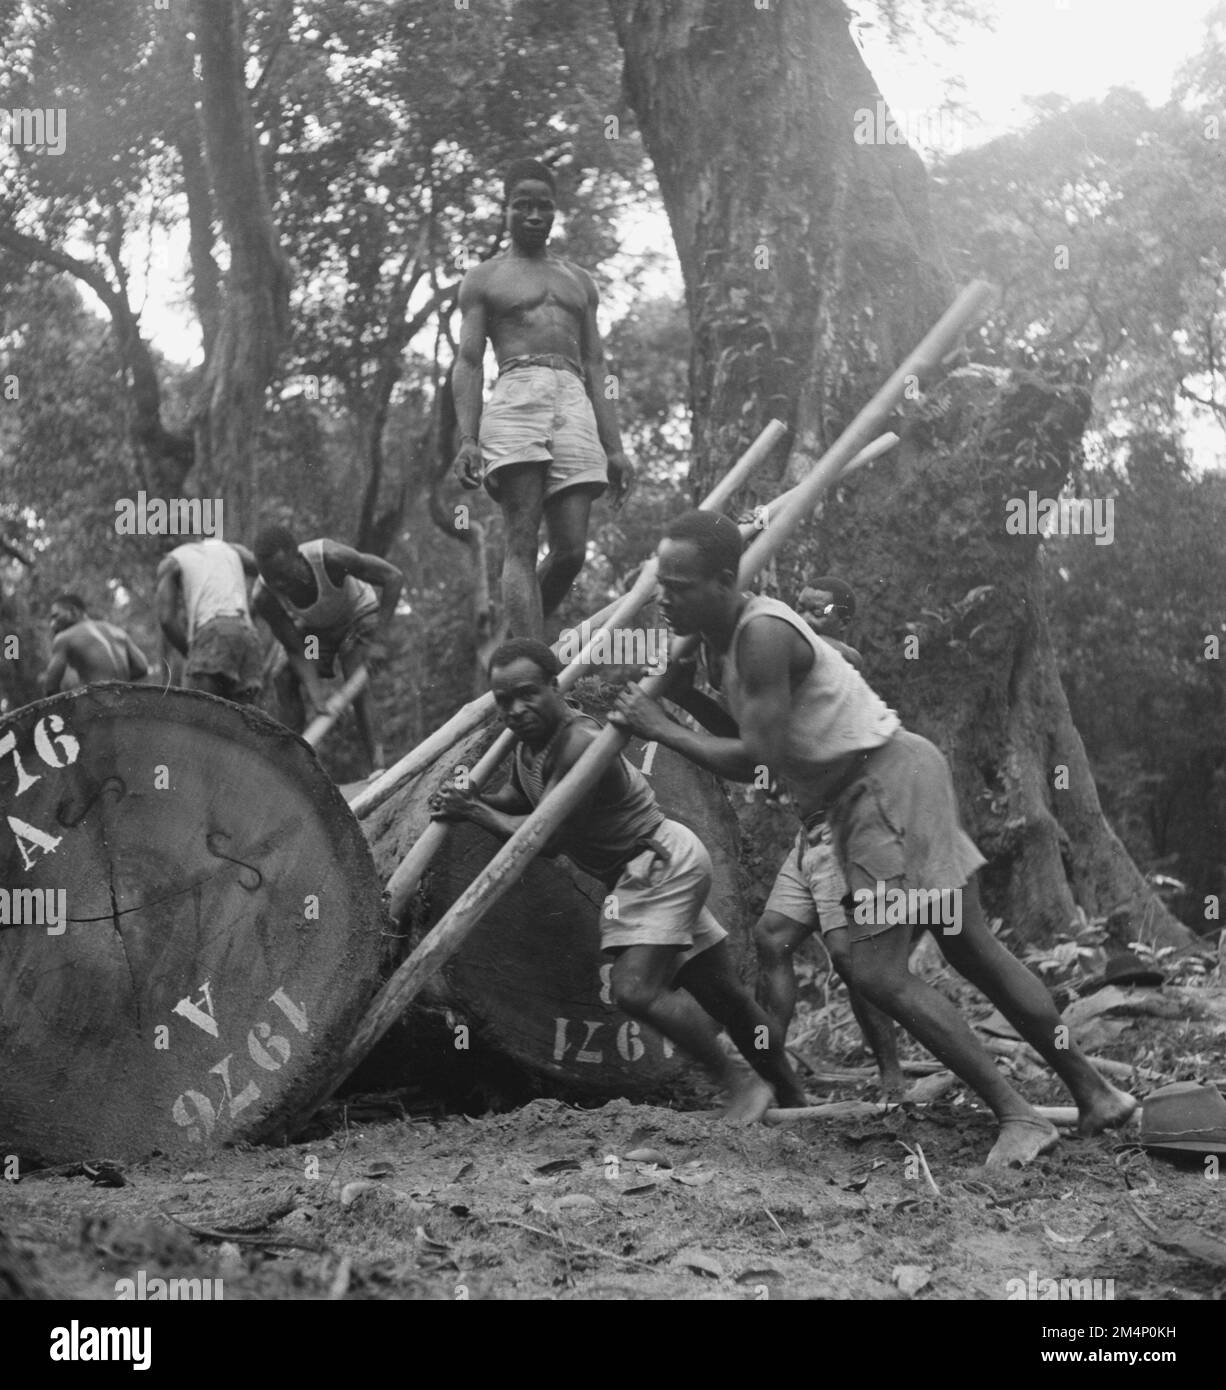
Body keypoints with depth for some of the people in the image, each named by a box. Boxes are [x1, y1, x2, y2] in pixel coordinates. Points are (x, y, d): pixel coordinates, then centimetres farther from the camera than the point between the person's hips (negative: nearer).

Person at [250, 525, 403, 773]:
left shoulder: (330, 556, -44)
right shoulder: (263, 597, -35)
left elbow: (393, 577, -33)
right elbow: (296, 651, -27)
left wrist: (374, 636, -36)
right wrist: (317, 698, -42)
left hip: (356, 613, -3)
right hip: (314, 627, 3)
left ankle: (377, 768, -13)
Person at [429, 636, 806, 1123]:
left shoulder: (580, 745, -27)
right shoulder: (530, 740, 2)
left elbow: (549, 838, -27)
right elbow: (519, 798, 16)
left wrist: (478, 813, -17)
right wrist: (470, 800, -4)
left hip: (662, 864, -9)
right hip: (647, 871, 10)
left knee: (636, 988, -22)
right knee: (724, 996, 15)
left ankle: (743, 1084, -10)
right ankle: (791, 1098, 25)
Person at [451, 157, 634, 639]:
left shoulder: (579, 282, 28)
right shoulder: (483, 279, 17)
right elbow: (468, 363, 7)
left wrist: (614, 449, 13)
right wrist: (468, 440, -8)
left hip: (574, 404, 4)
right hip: (516, 398, -4)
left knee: (572, 550, -9)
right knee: (522, 546, -15)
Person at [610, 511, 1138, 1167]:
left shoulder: (763, 635, -21)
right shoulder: (719, 639, 9)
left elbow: (757, 761, -23)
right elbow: (750, 738, 19)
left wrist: (661, 730, -15)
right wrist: (683, 697, 7)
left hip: (888, 779, -10)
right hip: (861, 791, 10)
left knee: (877, 970, -11)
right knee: (974, 950, 13)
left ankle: (1019, 1117, -8)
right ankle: (1096, 1094, 22)